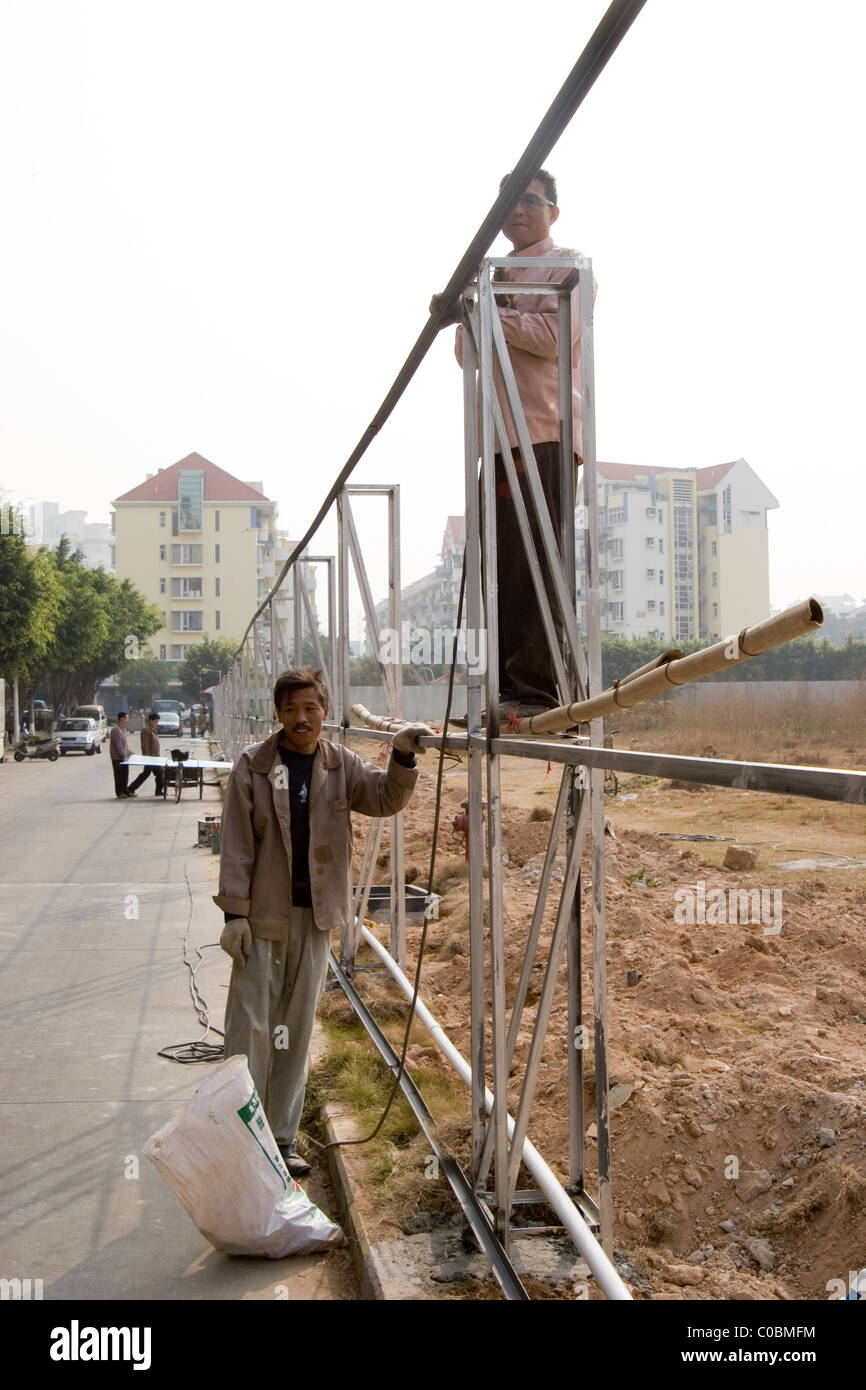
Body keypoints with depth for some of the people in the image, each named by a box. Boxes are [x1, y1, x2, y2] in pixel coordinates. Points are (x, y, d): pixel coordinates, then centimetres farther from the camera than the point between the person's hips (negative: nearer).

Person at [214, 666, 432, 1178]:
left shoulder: (340, 765, 4)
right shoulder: (254, 765, -5)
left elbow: (385, 798, -6)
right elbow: (238, 843, -6)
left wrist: (403, 759, -24)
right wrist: (234, 912, -10)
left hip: (315, 917, 3)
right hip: (262, 918, -3)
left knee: (298, 1030, 12)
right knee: (251, 1026, 1)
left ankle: (283, 1138, 23)